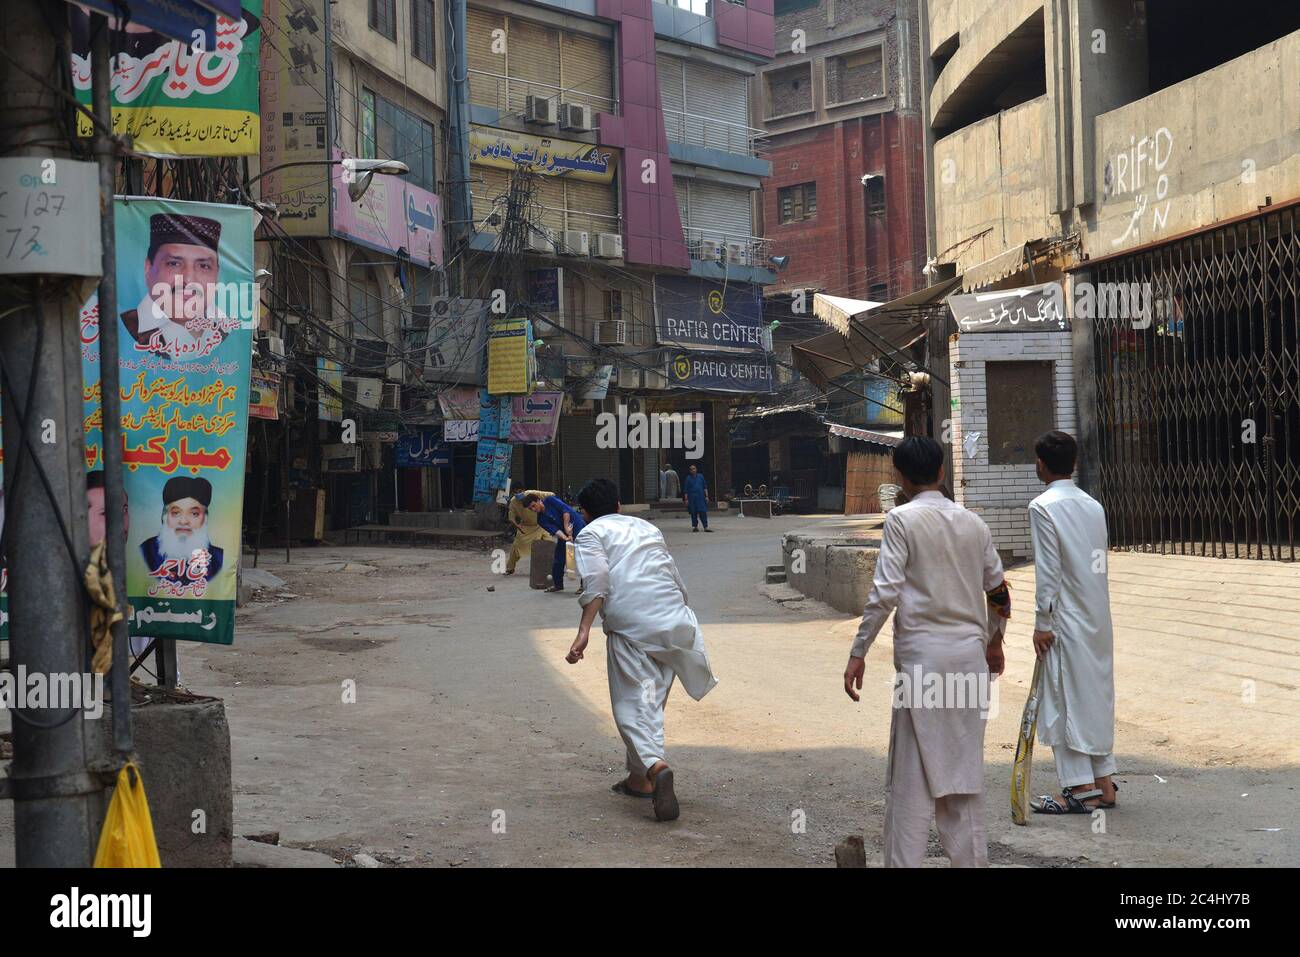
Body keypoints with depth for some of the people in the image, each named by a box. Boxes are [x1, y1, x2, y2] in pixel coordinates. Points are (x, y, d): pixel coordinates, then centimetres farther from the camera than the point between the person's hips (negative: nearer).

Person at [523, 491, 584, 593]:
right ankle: (558, 584, 26)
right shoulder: (541, 519, 3)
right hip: (564, 533, 7)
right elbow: (554, 530, -11)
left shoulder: (549, 500, -9)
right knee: (558, 558, 9)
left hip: (576, 525, -7)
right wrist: (565, 537, -28)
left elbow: (566, 509, -17)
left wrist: (566, 527, -19)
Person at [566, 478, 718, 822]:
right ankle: (639, 778, 24)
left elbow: (597, 581, -8)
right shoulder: (647, 527, 27)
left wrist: (584, 631, -14)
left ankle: (655, 766, -28)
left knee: (634, 704, -3)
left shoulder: (591, 533, 10)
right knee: (653, 701, 19)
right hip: (675, 622, 5)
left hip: (630, 626, -5)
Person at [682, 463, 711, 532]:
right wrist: (686, 499, -3)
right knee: (693, 513, 4)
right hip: (692, 498, -1)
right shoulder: (688, 478, 2)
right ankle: (695, 526, 15)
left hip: (701, 497, 1)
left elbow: (705, 487, 11)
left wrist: (706, 496, 4)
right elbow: (686, 490, 3)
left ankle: (706, 527, -8)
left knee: (703, 512, -6)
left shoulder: (700, 476, 7)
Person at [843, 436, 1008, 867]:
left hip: (922, 653, -5)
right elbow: (997, 590, 15)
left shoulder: (902, 519, -6)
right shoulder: (973, 522, 10)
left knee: (913, 772, -1)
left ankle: (904, 861, -1)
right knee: (964, 763, 13)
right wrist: (994, 641, 30)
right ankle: (970, 856, 18)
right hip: (970, 652, 5)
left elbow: (884, 593, -13)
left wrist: (858, 652, -8)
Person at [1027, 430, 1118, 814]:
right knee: (1096, 695, 13)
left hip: (1067, 619, -7)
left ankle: (1081, 788, 1)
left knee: (1066, 700, -1)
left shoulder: (1043, 506, -11)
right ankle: (1103, 782, 18)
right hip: (1098, 617, 7)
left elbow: (1048, 570, -15)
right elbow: (1099, 563, 11)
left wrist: (1042, 622, -10)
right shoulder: (1093, 505, 10)